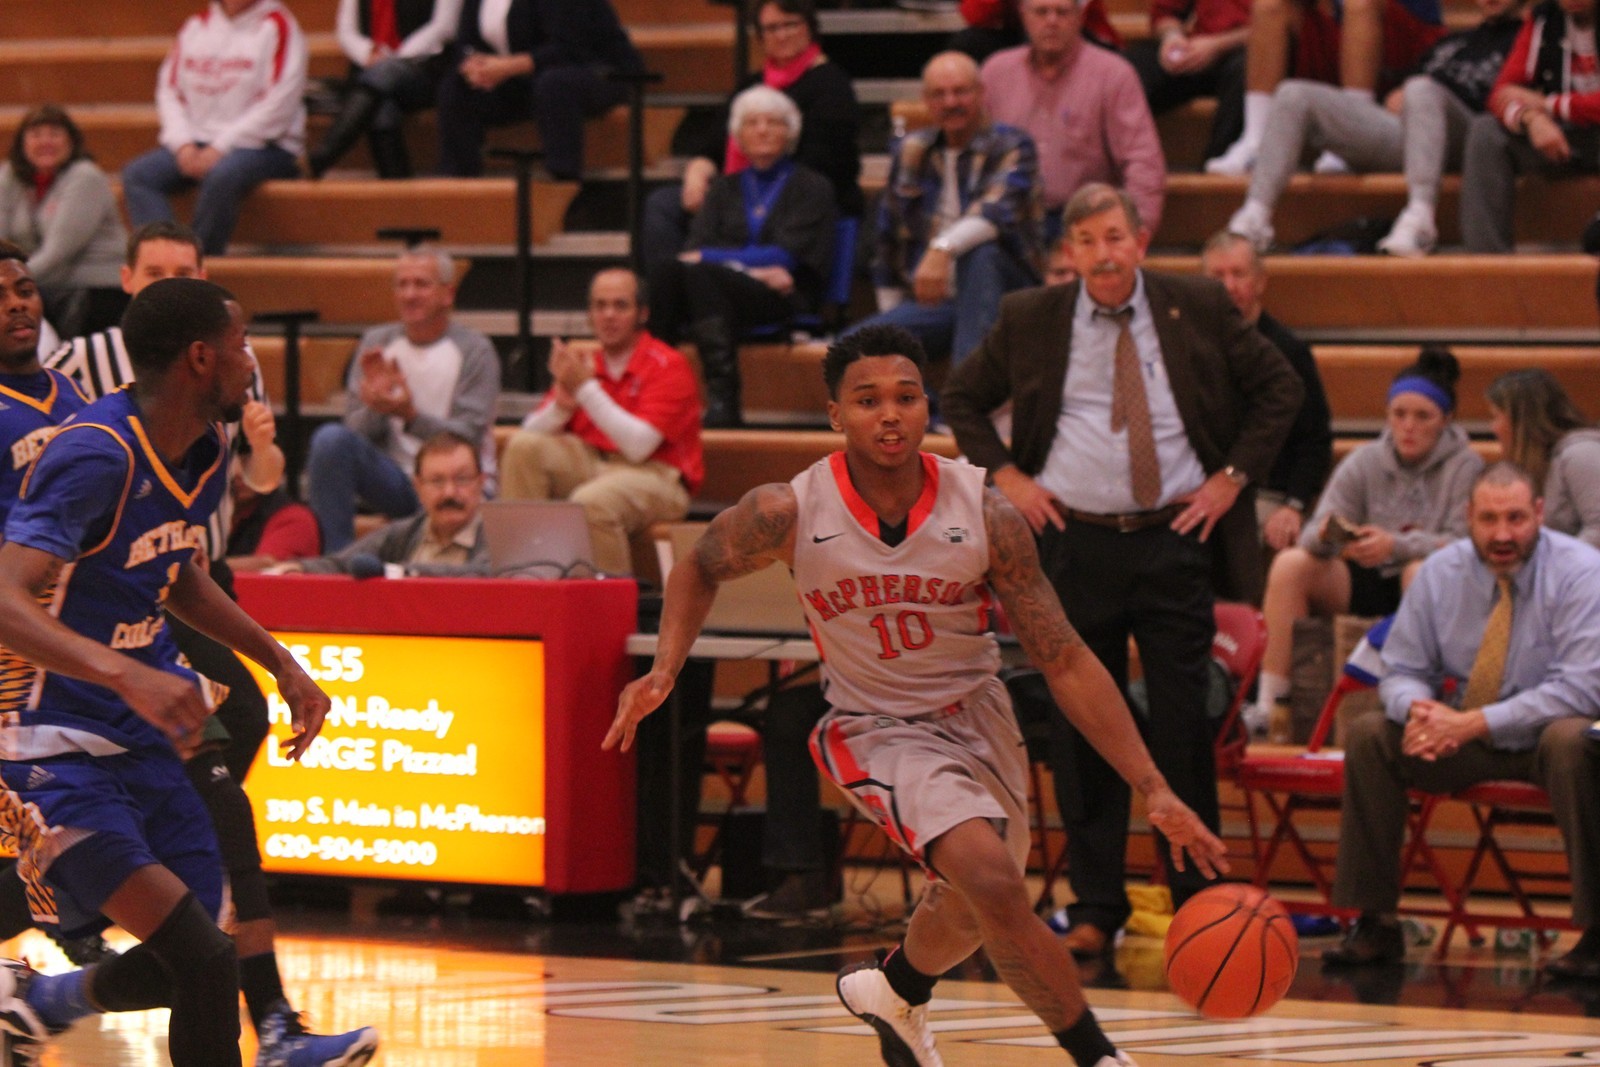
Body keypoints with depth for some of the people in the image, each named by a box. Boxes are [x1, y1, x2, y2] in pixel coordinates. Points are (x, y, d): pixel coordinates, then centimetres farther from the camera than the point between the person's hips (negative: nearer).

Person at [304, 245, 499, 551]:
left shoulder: (474, 350, -3)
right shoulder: (376, 343, 8)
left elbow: (468, 437, -12)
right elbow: (357, 432, 2)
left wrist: (411, 416, -30)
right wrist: (375, 407, -22)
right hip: (395, 482, 4)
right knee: (331, 439, -23)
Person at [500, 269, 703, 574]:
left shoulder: (668, 366, -9)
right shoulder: (584, 363, 10)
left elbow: (638, 446, -21)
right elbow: (532, 432, 6)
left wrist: (586, 388, -22)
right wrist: (562, 403, -16)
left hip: (655, 474, -6)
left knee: (590, 502, -36)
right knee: (523, 446, -15)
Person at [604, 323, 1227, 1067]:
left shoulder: (983, 516, -20)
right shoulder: (791, 514, -21)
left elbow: (1065, 663, -15)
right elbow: (702, 568, 2)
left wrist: (1155, 789, -20)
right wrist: (664, 671, -14)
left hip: (975, 717, 3)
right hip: (877, 729, -3)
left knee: (975, 907, 24)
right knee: (993, 882, -26)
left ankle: (894, 990, 57)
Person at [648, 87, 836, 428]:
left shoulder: (812, 188, 12)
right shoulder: (724, 188, 25)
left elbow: (785, 256, -2)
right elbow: (695, 249, 9)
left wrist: (709, 258, -8)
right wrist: (750, 267, -10)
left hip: (783, 303, -4)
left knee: (699, 274, -36)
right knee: (665, 273, -32)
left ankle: (723, 397, -48)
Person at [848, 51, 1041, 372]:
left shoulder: (1011, 147, -4)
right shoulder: (911, 151, 11)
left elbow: (998, 211, -25)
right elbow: (889, 238, 19)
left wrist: (943, 248, -42)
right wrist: (891, 316, 15)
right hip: (930, 303, 4)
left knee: (979, 253, -39)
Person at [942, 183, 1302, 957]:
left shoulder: (1198, 310, 3)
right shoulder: (1030, 322, 4)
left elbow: (1279, 388, 11)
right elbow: (961, 399, 16)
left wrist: (1234, 477, 1)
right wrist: (1006, 477, 3)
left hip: (1175, 541, -1)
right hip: (1073, 543, 1)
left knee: (1183, 725, 0)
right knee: (1081, 729, 2)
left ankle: (1198, 899, 10)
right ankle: (1095, 907, 9)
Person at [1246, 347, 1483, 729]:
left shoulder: (1464, 467, -6)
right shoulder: (1363, 462, 4)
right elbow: (1314, 535, -2)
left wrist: (1395, 545, -32)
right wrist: (1324, 535, -28)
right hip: (1364, 586, 4)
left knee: (1423, 570, -36)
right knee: (1291, 563, -17)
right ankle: (1267, 701, -21)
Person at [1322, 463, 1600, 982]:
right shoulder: (1441, 573, -1)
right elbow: (1400, 670, 5)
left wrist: (1474, 724, -28)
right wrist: (1418, 707, -22)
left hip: (1550, 732, -4)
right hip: (1463, 740, 5)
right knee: (1367, 734, -16)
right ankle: (1375, 924, -13)